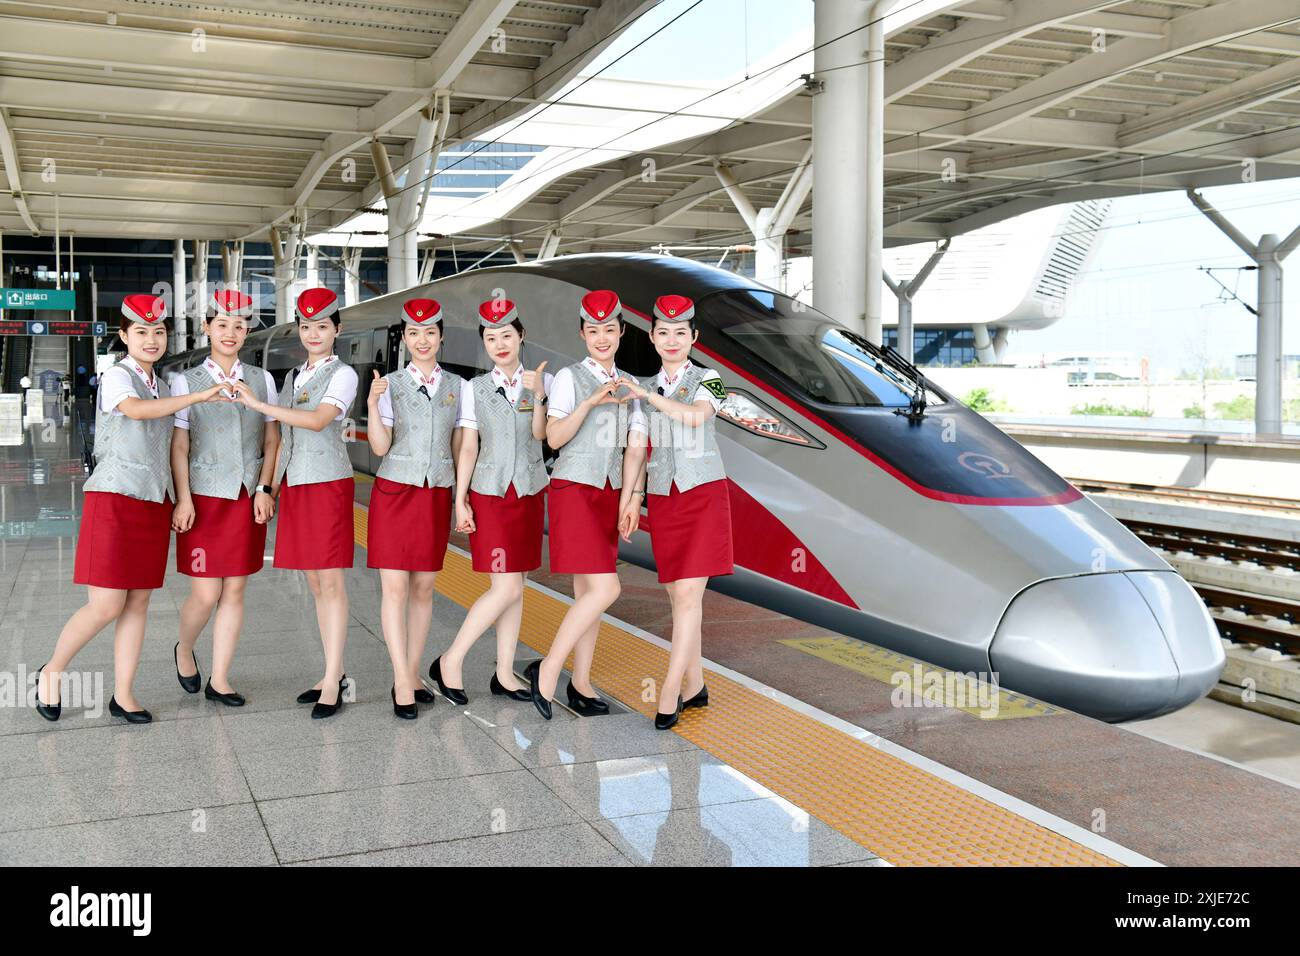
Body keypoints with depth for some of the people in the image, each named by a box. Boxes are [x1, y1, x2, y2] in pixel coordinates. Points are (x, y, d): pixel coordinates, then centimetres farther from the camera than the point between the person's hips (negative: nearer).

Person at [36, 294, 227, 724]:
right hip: (115, 497, -7)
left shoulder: (161, 386, 16)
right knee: (106, 605, -7)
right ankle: (52, 672, 16)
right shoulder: (116, 377, -5)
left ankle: (123, 694, 15)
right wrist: (199, 396, -34)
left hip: (154, 502, 7)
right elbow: (136, 410, -27)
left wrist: (179, 502, 15)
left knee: (138, 603, 7)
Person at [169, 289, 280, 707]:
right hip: (205, 497, -3)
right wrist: (184, 499, -10)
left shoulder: (262, 379, 8)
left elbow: (272, 440, 9)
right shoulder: (187, 381, 0)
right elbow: (179, 446, -3)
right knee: (205, 594, -3)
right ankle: (184, 651, 28)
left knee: (234, 592, 6)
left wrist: (264, 489, 0)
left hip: (249, 498, 3)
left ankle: (219, 680, 16)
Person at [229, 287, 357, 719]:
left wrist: (258, 404, -22)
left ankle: (332, 683, -3)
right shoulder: (292, 377, 17)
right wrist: (271, 489, 13)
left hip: (328, 484, -7)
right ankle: (333, 673, 17)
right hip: (294, 485, 7)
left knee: (331, 582, -6)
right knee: (315, 583, 9)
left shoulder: (343, 374, -4)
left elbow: (317, 421, -20)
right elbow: (283, 438, 18)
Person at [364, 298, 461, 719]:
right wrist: (372, 404, -20)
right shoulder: (389, 384, 0)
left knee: (424, 588, 7)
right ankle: (402, 683, -4)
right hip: (394, 492, -2)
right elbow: (380, 446, -6)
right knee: (395, 587, -6)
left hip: (437, 495, 2)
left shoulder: (457, 386, 6)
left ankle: (412, 672, 16)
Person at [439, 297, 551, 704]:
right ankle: (450, 662, 3)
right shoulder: (475, 388, 1)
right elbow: (468, 448, 0)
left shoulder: (542, 381, 3)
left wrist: (538, 395, -22)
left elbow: (541, 434, -8)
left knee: (515, 586, 7)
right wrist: (460, 499, -5)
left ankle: (504, 674, 15)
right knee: (506, 588, -10)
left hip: (530, 492, 3)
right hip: (489, 493, -3)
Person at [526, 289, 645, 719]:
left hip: (609, 492, 6)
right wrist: (592, 400, -21)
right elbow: (554, 437, -12)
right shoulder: (569, 377, -3)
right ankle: (547, 669, -6)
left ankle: (580, 683, 14)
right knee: (604, 588, -16)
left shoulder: (628, 385, 13)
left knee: (587, 592, 8)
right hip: (574, 489, -6)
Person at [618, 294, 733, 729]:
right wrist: (628, 500, -5)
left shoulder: (707, 379, 2)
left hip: (703, 494, -4)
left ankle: (670, 692, -12)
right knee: (679, 596, 7)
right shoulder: (645, 388, 12)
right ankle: (694, 686, 17)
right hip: (662, 499, 4)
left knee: (688, 595, -11)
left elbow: (696, 416, -19)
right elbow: (635, 449, 5)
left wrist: (647, 395, -11)